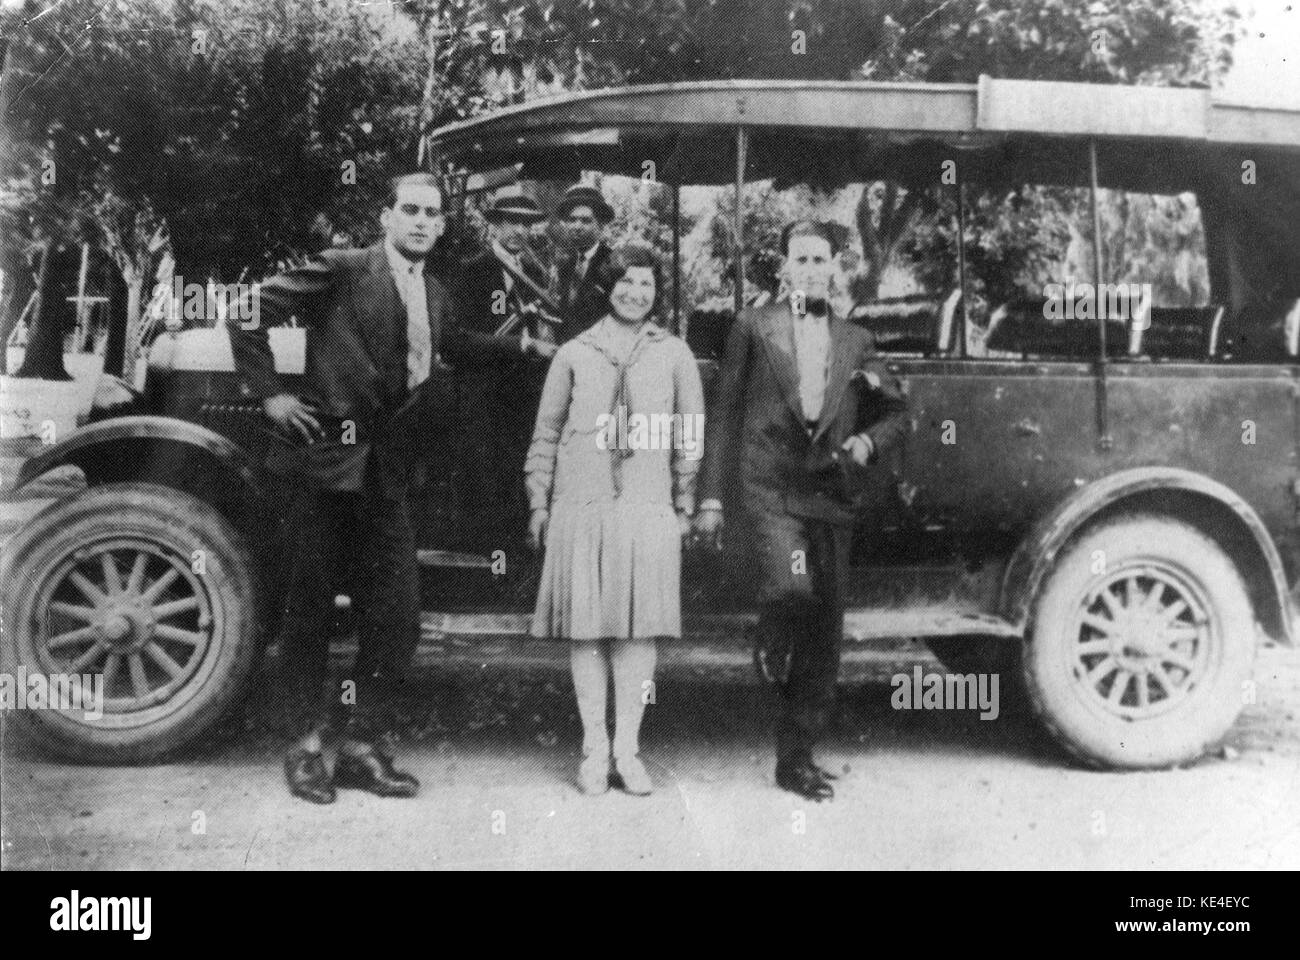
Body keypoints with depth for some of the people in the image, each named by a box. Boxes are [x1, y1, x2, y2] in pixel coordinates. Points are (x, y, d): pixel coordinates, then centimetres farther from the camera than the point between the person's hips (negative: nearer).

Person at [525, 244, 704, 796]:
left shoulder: (674, 355, 10)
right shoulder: (574, 354, 10)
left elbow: (691, 437, 11)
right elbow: (546, 434, 12)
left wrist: (685, 506, 7)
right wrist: (538, 503, 7)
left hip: (647, 507, 0)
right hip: (580, 505, 0)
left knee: (639, 627, -1)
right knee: (586, 627, 0)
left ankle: (627, 750, 7)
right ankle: (594, 750, 9)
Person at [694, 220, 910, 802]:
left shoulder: (854, 341, 15)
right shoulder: (753, 328, 7)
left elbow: (896, 412, 22)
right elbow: (725, 415, 5)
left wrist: (869, 439, -2)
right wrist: (710, 497, 0)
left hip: (829, 492, 4)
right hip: (770, 487, -3)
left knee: (826, 632, 4)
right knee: (793, 589, -29)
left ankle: (797, 758, 16)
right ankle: (771, 645, 8)